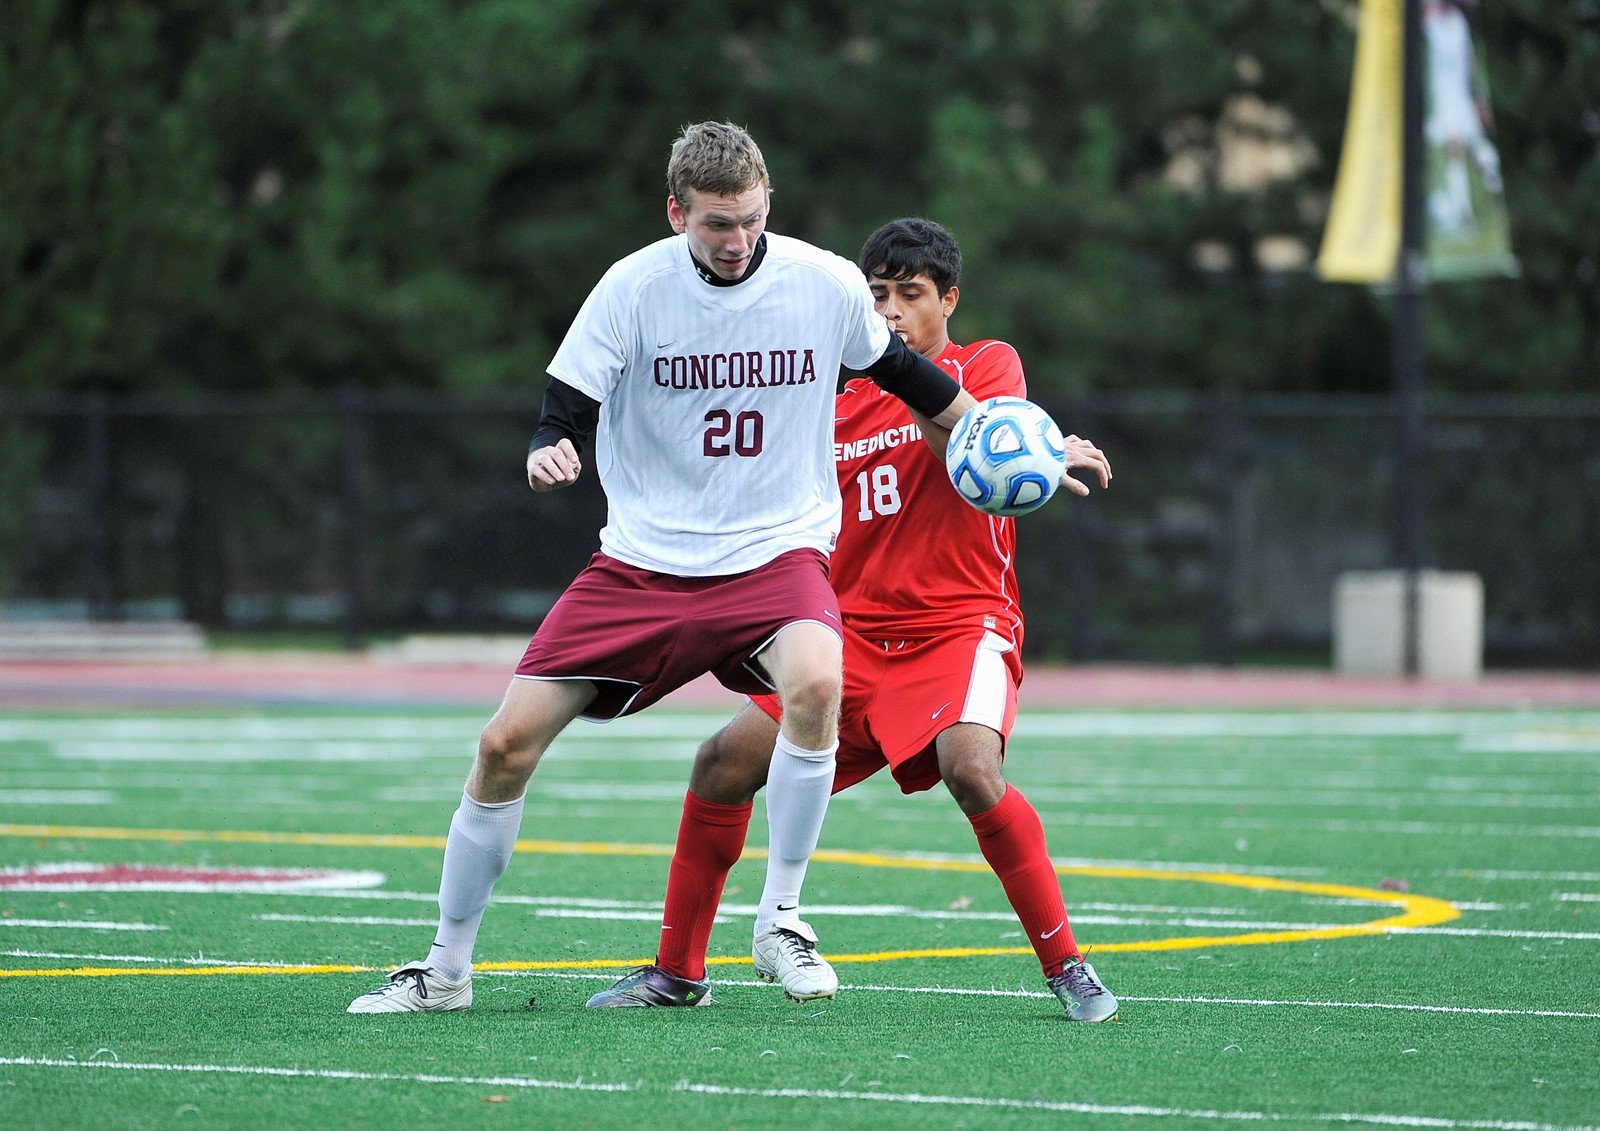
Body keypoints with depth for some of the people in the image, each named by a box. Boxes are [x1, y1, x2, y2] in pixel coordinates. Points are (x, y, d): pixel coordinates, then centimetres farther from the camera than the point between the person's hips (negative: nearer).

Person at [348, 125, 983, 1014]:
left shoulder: (826, 283, -5)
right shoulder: (633, 288, -8)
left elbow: (901, 371, 14)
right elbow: (567, 410, -7)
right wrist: (549, 452, -30)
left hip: (778, 551, -1)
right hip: (642, 561, 1)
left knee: (815, 682, -34)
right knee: (507, 743, -6)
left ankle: (777, 921, -15)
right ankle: (446, 970, 12)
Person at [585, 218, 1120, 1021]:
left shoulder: (989, 365, 2)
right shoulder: (839, 405, 15)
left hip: (963, 626, -5)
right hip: (856, 635, 5)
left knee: (970, 768, -33)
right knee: (726, 759, -7)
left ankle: (1066, 967, -19)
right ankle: (678, 971, 8)